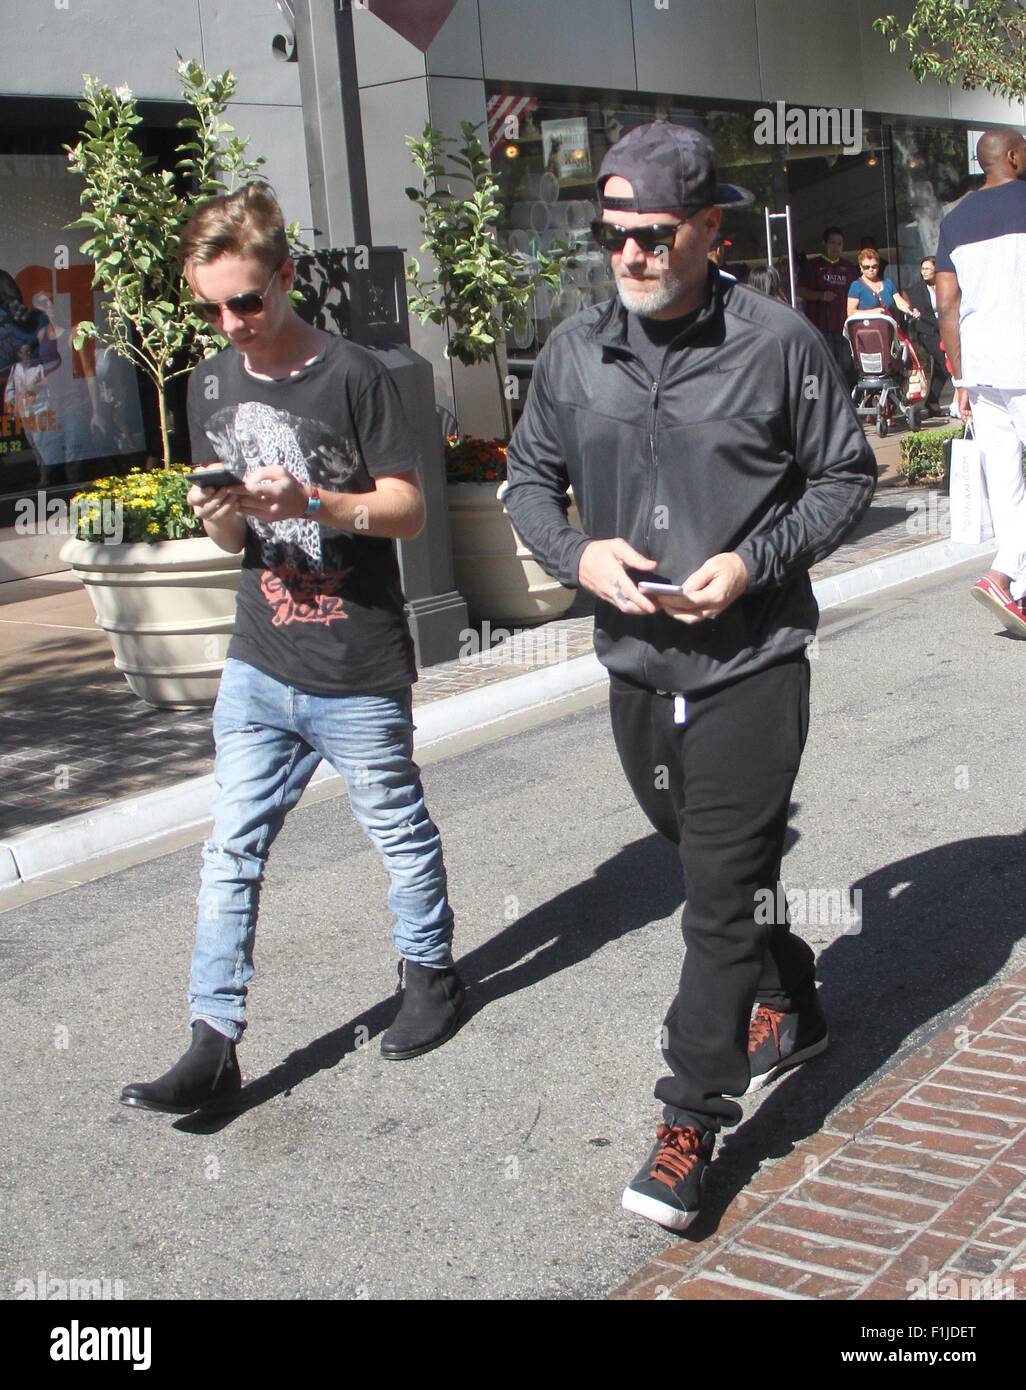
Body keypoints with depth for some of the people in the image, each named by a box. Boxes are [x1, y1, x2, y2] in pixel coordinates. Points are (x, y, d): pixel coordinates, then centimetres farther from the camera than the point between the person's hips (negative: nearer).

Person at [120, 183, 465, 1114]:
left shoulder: (351, 375, -10)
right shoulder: (212, 387, 8)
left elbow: (408, 508, -10)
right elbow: (235, 537, 12)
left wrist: (308, 501, -26)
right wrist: (221, 514, -12)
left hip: (359, 675, -5)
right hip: (258, 666, 6)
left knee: (399, 830, 12)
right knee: (231, 851, 5)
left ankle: (432, 974, 35)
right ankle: (214, 1045, 11)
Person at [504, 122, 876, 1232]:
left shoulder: (778, 342, -7)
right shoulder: (573, 351, 3)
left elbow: (846, 476, 0)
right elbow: (529, 479, 13)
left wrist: (756, 563, -15)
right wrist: (577, 554, -8)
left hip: (751, 662, -5)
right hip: (635, 664, 5)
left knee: (722, 890, -4)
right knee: (712, 858, 21)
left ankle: (690, 1124, 7)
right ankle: (790, 1009, 45)